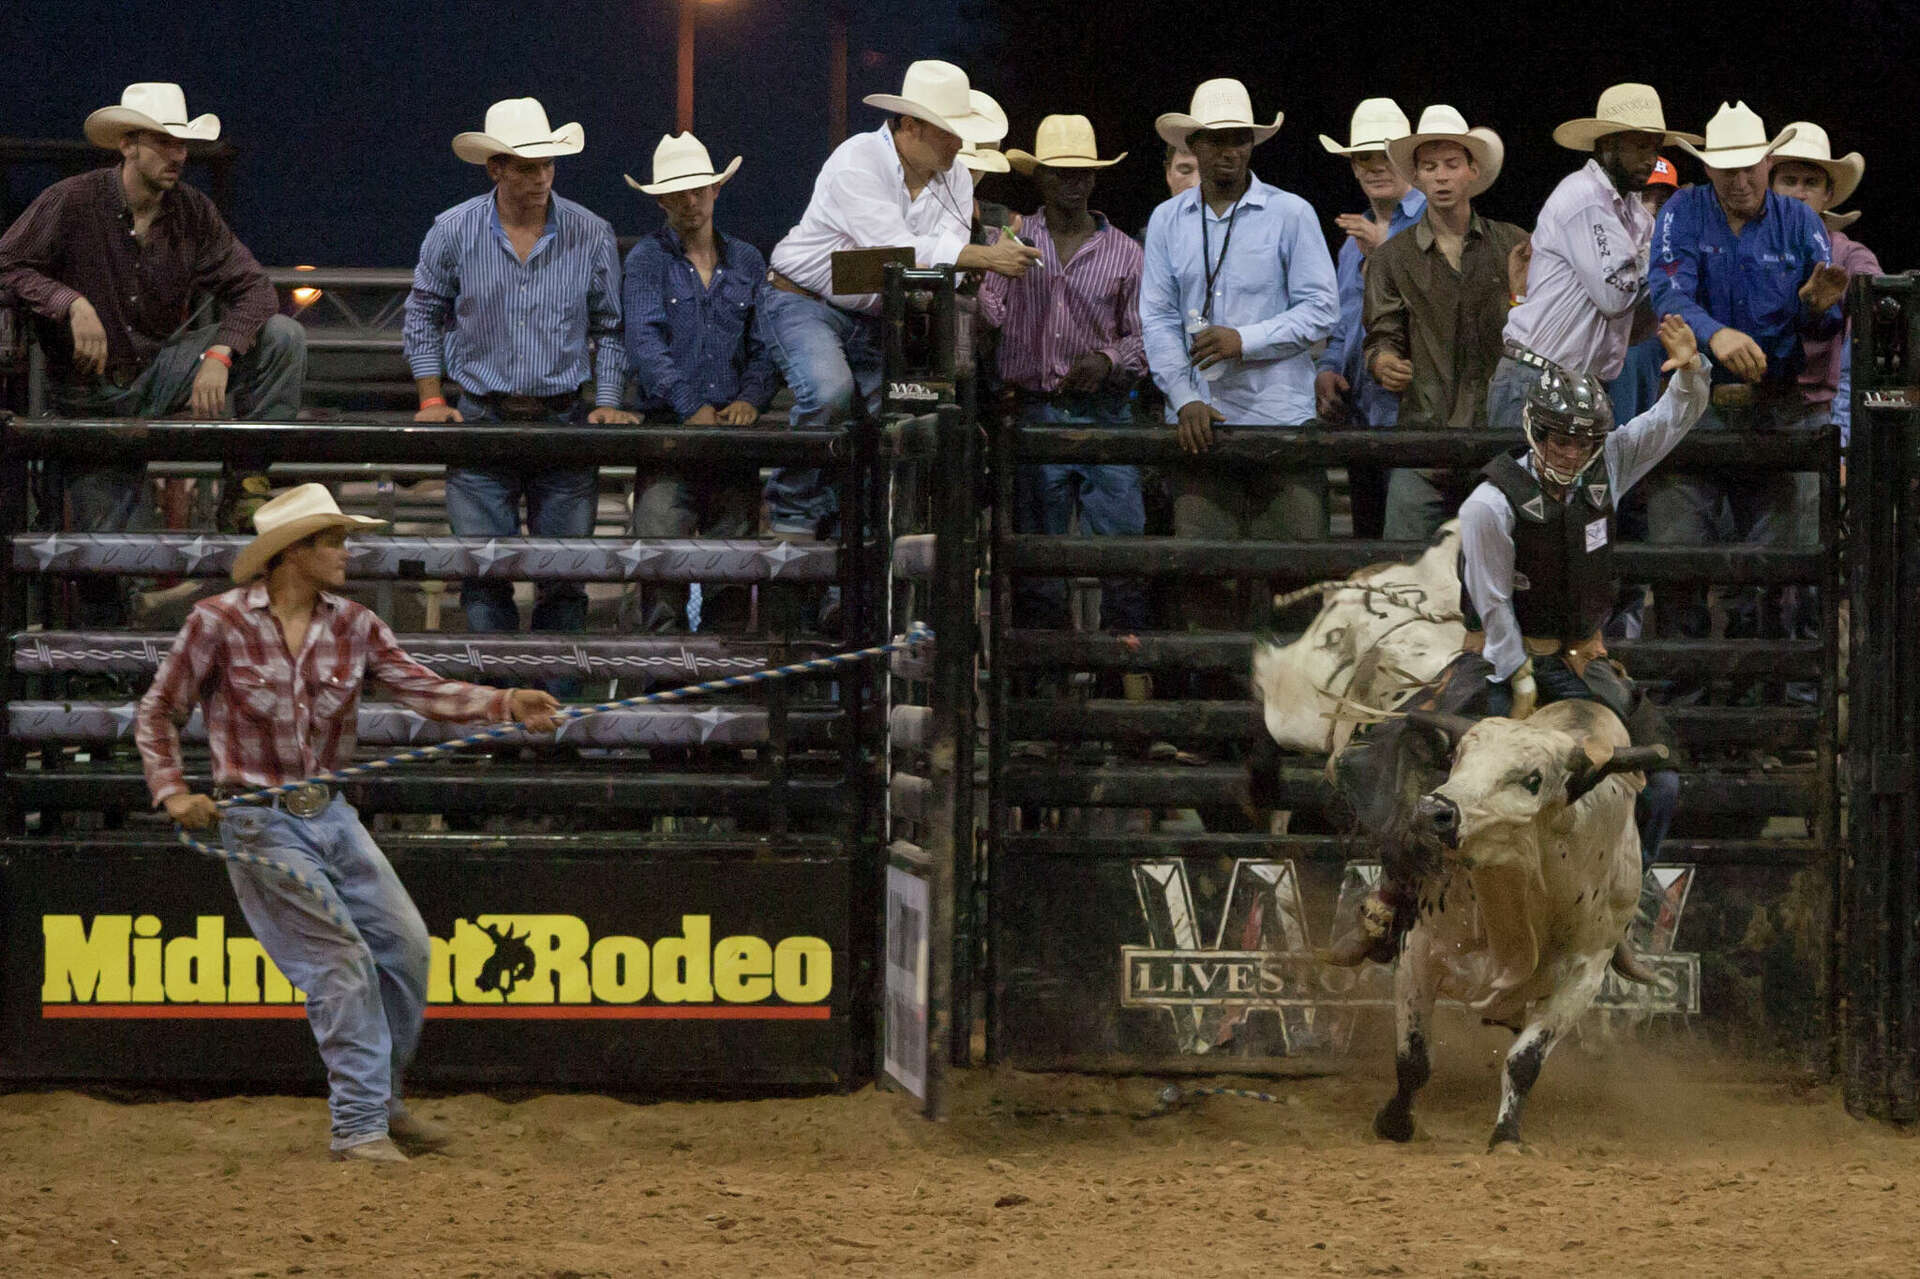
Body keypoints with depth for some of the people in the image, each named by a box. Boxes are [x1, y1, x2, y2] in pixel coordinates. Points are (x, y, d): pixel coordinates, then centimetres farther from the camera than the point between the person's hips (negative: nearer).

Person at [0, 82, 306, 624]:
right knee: (101, 537, -9)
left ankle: (244, 483, -14)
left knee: (282, 336, -17)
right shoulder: (72, 202, -13)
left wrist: (219, 355, -24)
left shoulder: (193, 211, -2)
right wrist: (73, 303, -28)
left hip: (162, 368, 3)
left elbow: (252, 288, -6)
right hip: (93, 392, -3)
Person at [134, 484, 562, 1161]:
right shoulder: (220, 623, -10)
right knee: (342, 960, -11)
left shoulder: (352, 627, 3)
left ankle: (380, 1098, 25)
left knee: (405, 945, 5)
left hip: (330, 816, 6)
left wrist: (505, 704, -19)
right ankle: (359, 1127, -3)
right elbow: (158, 712, -1)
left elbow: (423, 688, -5)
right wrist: (173, 791, -14)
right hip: (261, 823, -6)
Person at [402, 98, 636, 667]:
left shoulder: (591, 235, 3)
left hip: (564, 421, 1)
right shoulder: (453, 231, 1)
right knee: (484, 576, -6)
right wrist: (432, 400, 3)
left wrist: (607, 403, 1)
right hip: (482, 418, -1)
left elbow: (610, 328, 11)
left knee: (564, 577, 0)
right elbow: (423, 319, 11)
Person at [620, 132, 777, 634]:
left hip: (734, 439, 3)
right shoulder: (647, 260, 5)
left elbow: (767, 344, 12)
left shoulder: (747, 262, 17)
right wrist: (690, 407, -20)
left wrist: (750, 398, -9)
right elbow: (644, 342, -8)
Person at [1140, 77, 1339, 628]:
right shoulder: (1167, 221, 12)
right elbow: (1157, 319, 7)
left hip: (1280, 415, -2)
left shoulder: (1291, 215, 4)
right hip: (1199, 420, 2)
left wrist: (1245, 340, -13)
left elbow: (1321, 311, -1)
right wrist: (1185, 399, -6)